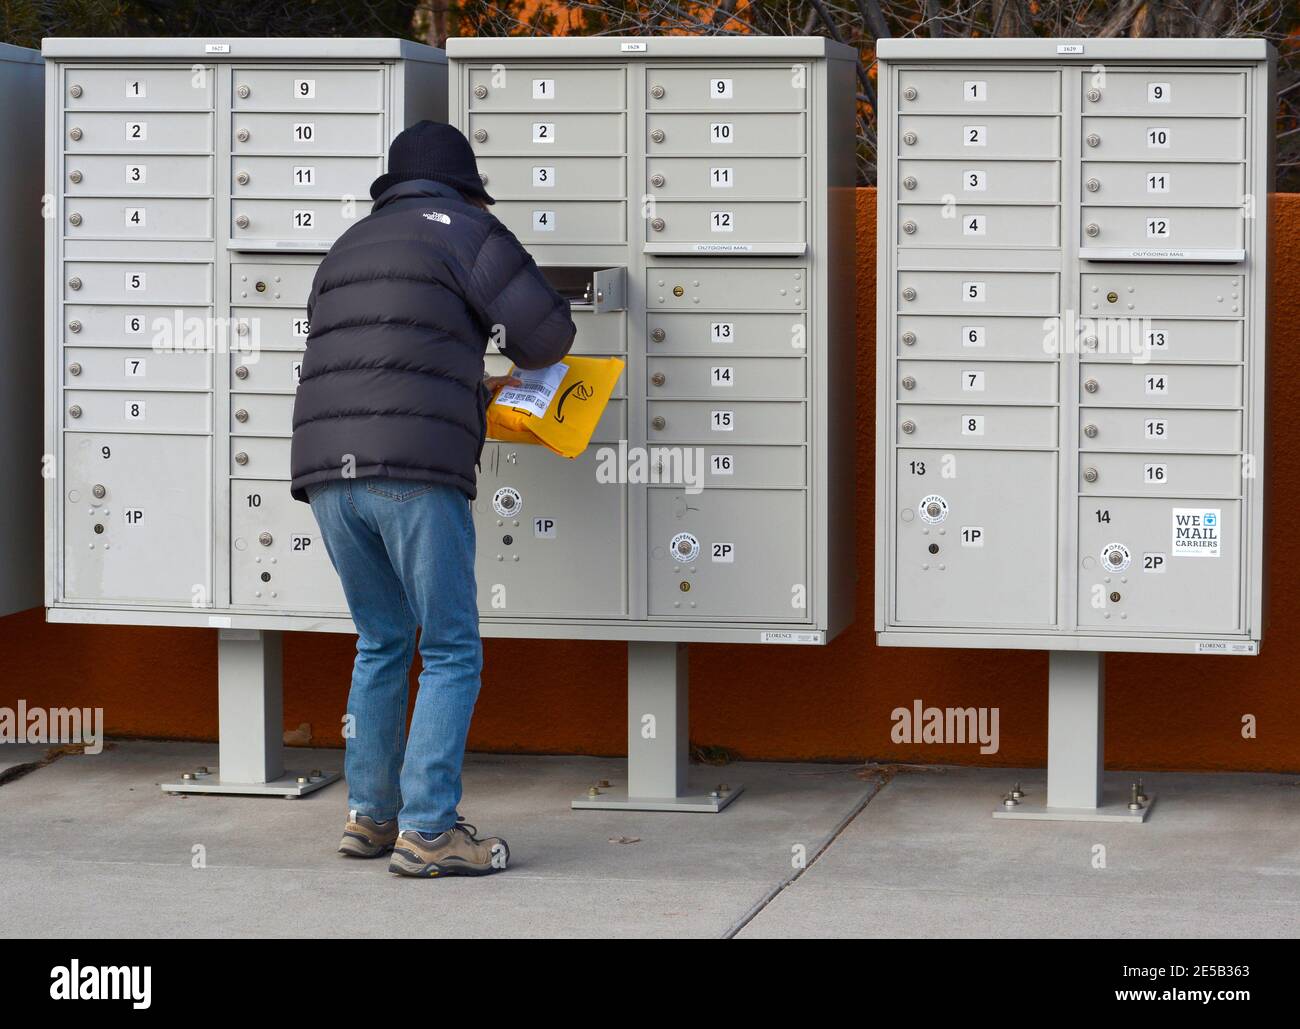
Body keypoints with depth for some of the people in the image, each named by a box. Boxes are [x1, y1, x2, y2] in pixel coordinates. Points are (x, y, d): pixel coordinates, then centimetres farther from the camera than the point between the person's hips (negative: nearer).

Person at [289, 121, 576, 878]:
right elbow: (548, 333, 2)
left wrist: (475, 393, 39)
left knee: (382, 643, 20)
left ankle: (370, 816, 20)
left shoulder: (350, 249, 27)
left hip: (329, 472, 7)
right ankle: (426, 830, -6)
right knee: (452, 653, 0)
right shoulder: (464, 230, 6)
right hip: (416, 472, -7)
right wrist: (520, 353, 27)